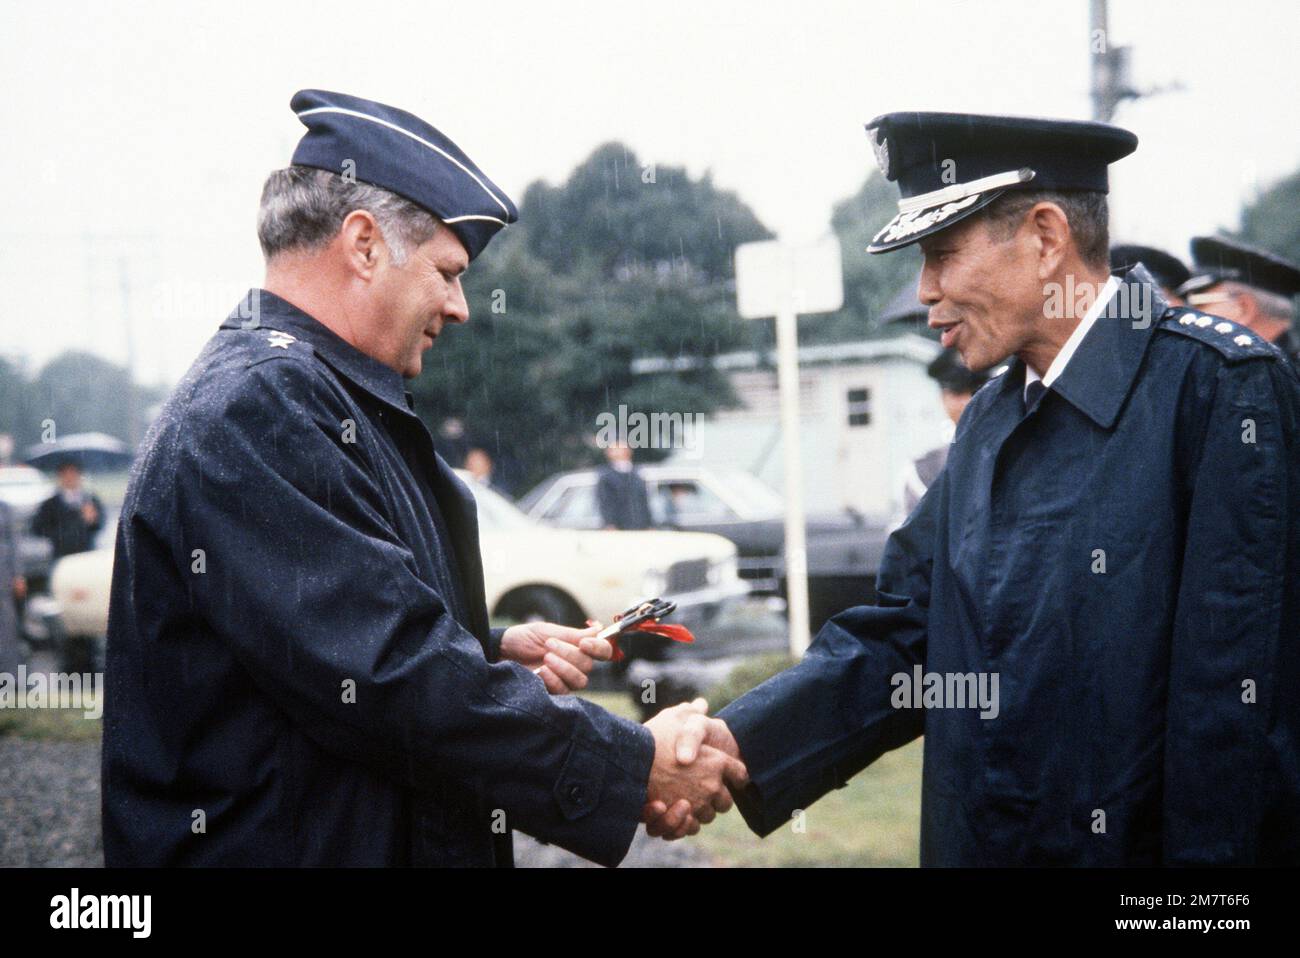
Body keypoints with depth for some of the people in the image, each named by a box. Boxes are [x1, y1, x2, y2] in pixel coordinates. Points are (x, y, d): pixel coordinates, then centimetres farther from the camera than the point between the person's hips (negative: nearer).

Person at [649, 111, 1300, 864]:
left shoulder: (1219, 381, -14)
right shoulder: (989, 422, 10)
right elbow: (902, 634, 4)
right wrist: (740, 744, -8)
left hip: (1145, 843, -7)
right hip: (977, 838, 7)